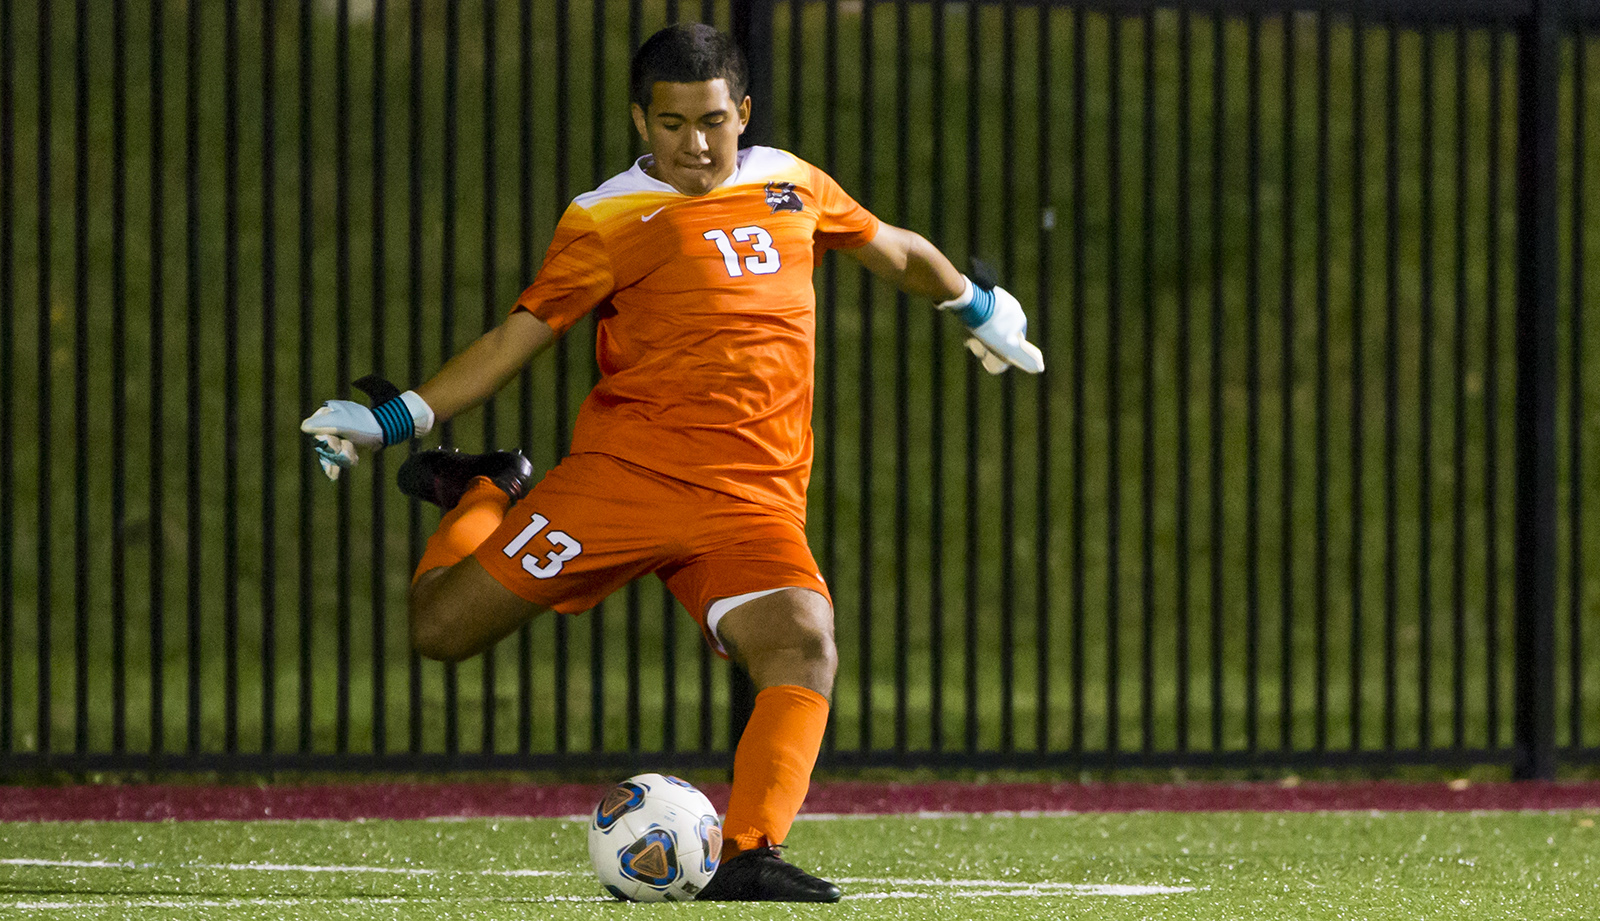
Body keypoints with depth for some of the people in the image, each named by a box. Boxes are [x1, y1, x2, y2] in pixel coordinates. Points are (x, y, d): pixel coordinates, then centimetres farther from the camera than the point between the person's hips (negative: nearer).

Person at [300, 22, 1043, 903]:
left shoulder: (791, 185, 16)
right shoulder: (606, 220, 4)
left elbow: (891, 249, 34)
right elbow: (515, 339, 3)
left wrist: (979, 307, 47)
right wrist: (388, 419, -6)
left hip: (754, 499, 2)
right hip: (623, 468, -2)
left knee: (804, 649, -25)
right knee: (440, 627, -5)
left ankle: (748, 856, -26)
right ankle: (486, 497, 25)